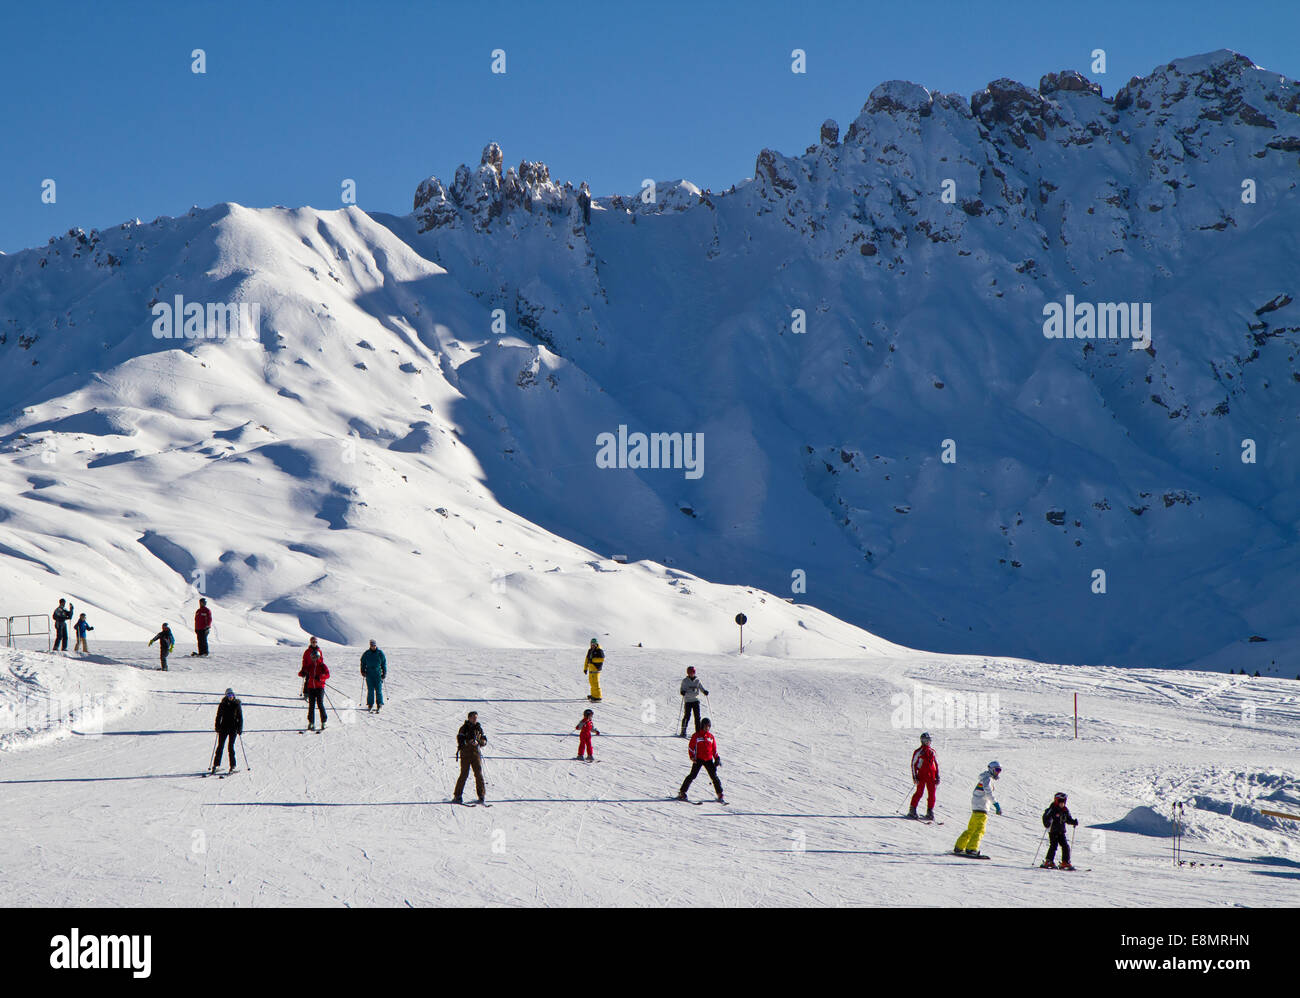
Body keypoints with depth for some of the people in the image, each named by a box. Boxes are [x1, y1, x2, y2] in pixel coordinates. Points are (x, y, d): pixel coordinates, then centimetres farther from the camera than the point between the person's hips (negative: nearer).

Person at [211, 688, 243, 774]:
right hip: (224, 727, 1)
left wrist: (240, 729, 0)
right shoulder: (222, 705, 5)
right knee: (220, 746, -3)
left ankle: (232, 766, -1)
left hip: (233, 728, -1)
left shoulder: (237, 705, 3)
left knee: (231, 746, -7)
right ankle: (215, 765, 1)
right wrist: (217, 727, 0)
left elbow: (240, 718, 7)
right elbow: (218, 716, 9)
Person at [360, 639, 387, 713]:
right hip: (369, 674, 1)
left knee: (378, 690, -5)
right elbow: (363, 663, 12)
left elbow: (384, 663, 7)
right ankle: (370, 705, 5)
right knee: (370, 690, -1)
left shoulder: (380, 653, 2)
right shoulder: (366, 654, 4)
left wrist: (384, 674, 3)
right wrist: (363, 672, 1)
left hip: (378, 674, -1)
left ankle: (379, 705, -3)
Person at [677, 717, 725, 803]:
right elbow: (690, 747, 2)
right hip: (698, 759, -3)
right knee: (693, 775, -7)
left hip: (709, 760, 3)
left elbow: (714, 749, 18)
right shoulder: (696, 736, 0)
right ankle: (682, 792, 3)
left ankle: (720, 795, 4)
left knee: (714, 776, 0)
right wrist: (692, 757, -10)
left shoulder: (711, 736, 11)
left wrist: (717, 758, 10)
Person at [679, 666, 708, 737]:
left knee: (697, 716, -2)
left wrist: (705, 692, -11)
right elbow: (682, 689, -1)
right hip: (688, 701, -3)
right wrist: (683, 692, -25)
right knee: (687, 716, -7)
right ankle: (683, 732, 2)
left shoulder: (697, 681, 11)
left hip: (696, 700, 3)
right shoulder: (685, 681, 3)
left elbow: (701, 688, 11)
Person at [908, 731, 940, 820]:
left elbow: (936, 764, 20)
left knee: (932, 794, 0)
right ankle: (912, 811, 3)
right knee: (919, 792, -7)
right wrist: (914, 777, -6)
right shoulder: (918, 752, 1)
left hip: (931, 776, 4)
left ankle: (930, 812, 6)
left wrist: (937, 776, 14)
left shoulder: (932, 752, 15)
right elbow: (913, 764, 1)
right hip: (921, 775, -4)